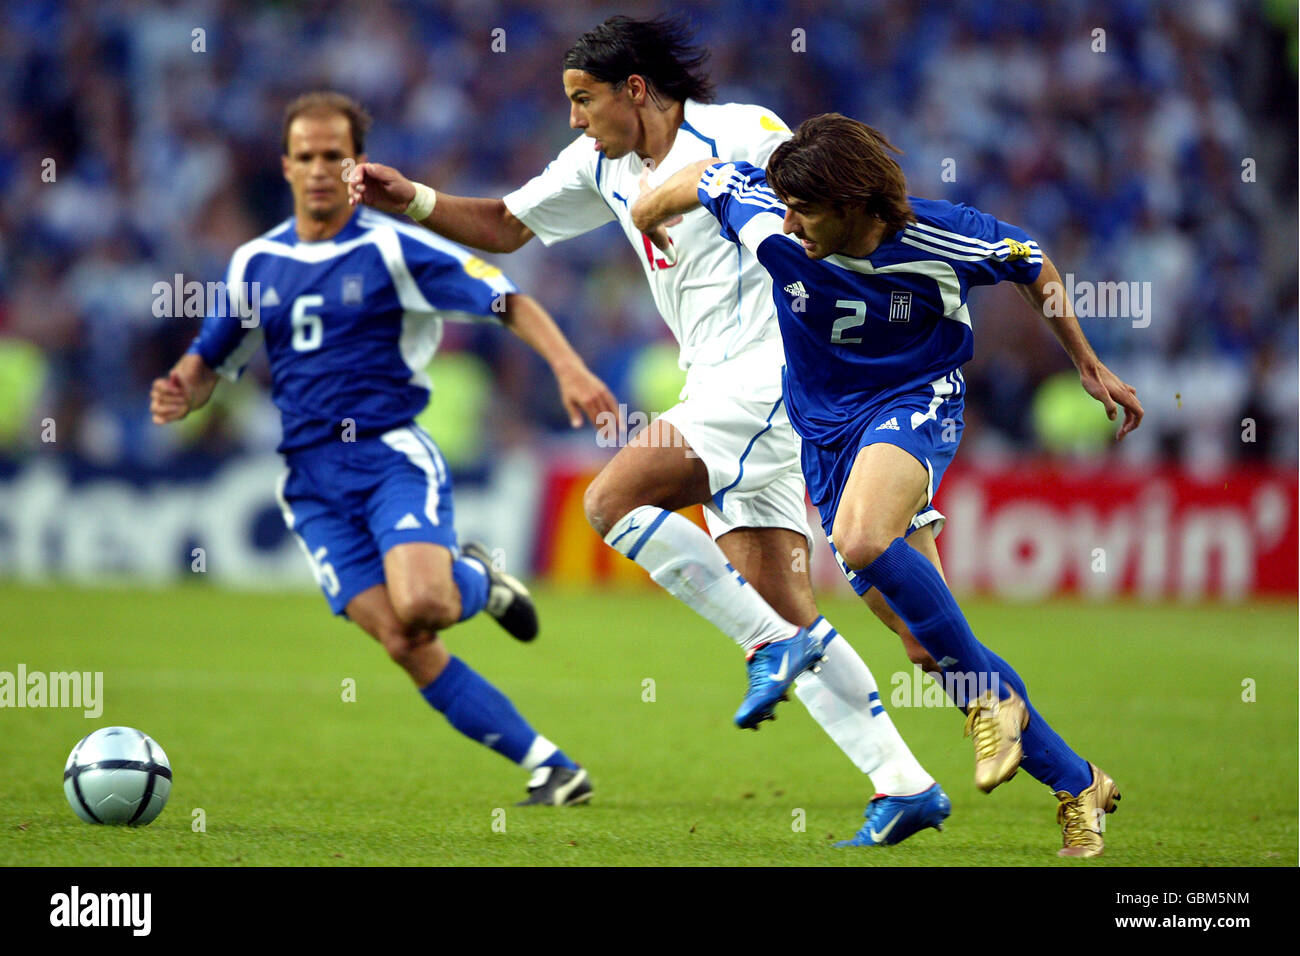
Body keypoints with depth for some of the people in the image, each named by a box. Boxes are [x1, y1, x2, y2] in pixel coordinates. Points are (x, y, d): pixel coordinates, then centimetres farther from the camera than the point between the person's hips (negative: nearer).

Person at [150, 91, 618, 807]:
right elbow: (210, 359, 21)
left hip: (393, 456, -4)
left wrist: (567, 366, -22)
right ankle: (549, 767, -4)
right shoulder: (255, 264, 12)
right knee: (404, 645, -11)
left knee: (420, 605, -30)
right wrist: (182, 394, -3)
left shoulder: (393, 250, -2)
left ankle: (475, 580, 8)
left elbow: (509, 303, -5)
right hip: (312, 478, 4)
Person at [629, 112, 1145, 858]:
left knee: (860, 540, -38)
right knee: (935, 640, 1)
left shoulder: (941, 237, -19)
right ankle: (1078, 785, 12)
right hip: (828, 430, 4)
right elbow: (701, 176, 5)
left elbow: (1034, 267, 0)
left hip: (915, 403, -4)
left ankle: (989, 694, -19)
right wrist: (649, 212, 23)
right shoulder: (767, 218, -16)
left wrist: (1089, 366, 8)